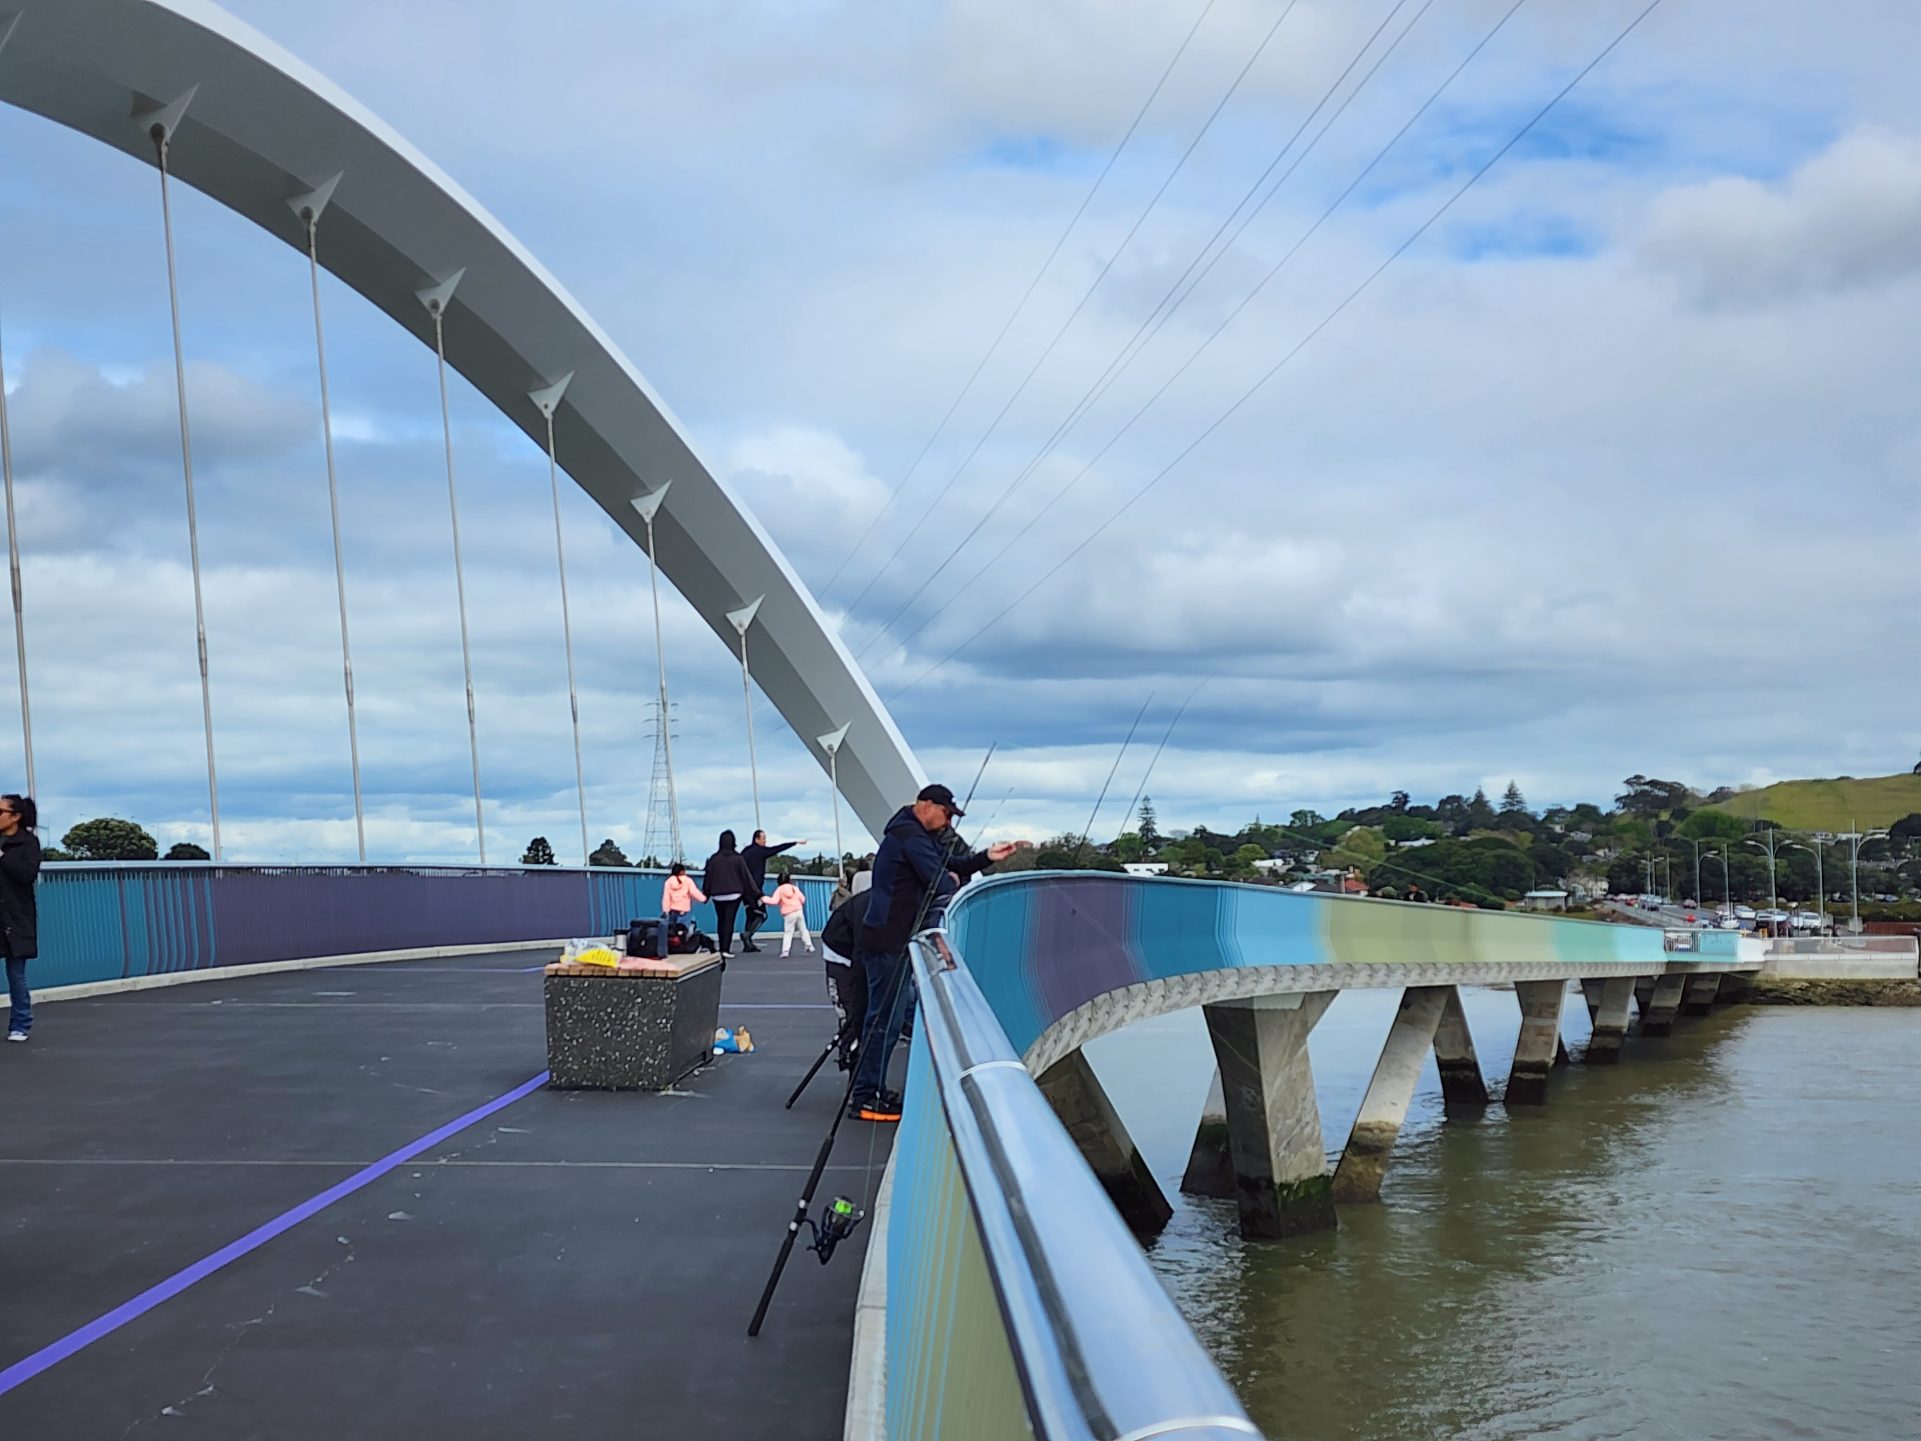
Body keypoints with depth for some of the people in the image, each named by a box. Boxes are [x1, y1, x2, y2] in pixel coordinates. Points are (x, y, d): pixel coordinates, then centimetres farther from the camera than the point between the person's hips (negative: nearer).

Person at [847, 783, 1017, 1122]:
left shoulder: (916, 835, 19)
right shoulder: (912, 837, -15)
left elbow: (951, 865, 20)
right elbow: (940, 883, -20)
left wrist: (986, 857, 10)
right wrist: (952, 881, 2)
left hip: (891, 939, 11)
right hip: (889, 942, -11)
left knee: (887, 1017, 15)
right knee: (886, 1019, -8)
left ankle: (873, 1091, 22)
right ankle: (864, 1099, -5)